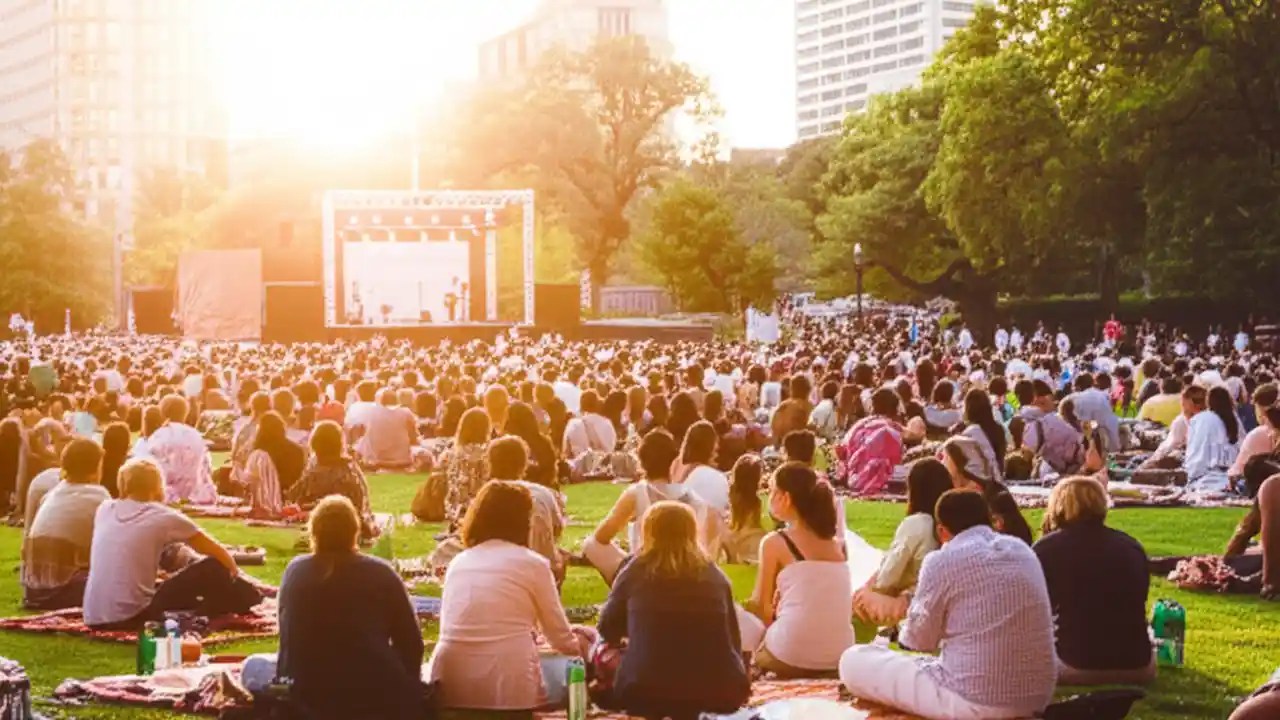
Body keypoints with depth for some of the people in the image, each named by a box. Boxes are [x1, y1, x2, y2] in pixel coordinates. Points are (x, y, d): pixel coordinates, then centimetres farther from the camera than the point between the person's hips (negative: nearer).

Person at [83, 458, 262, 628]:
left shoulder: (104, 509, 10)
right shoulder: (163, 517, -2)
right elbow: (218, 553, 11)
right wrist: (233, 572, 30)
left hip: (94, 619, 6)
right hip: (132, 616, -6)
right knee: (213, 569, 6)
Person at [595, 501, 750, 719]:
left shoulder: (636, 571, 4)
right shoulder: (715, 575, 9)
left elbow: (608, 630, 16)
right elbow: (733, 639, 16)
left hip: (647, 690, -3)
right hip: (717, 691, 3)